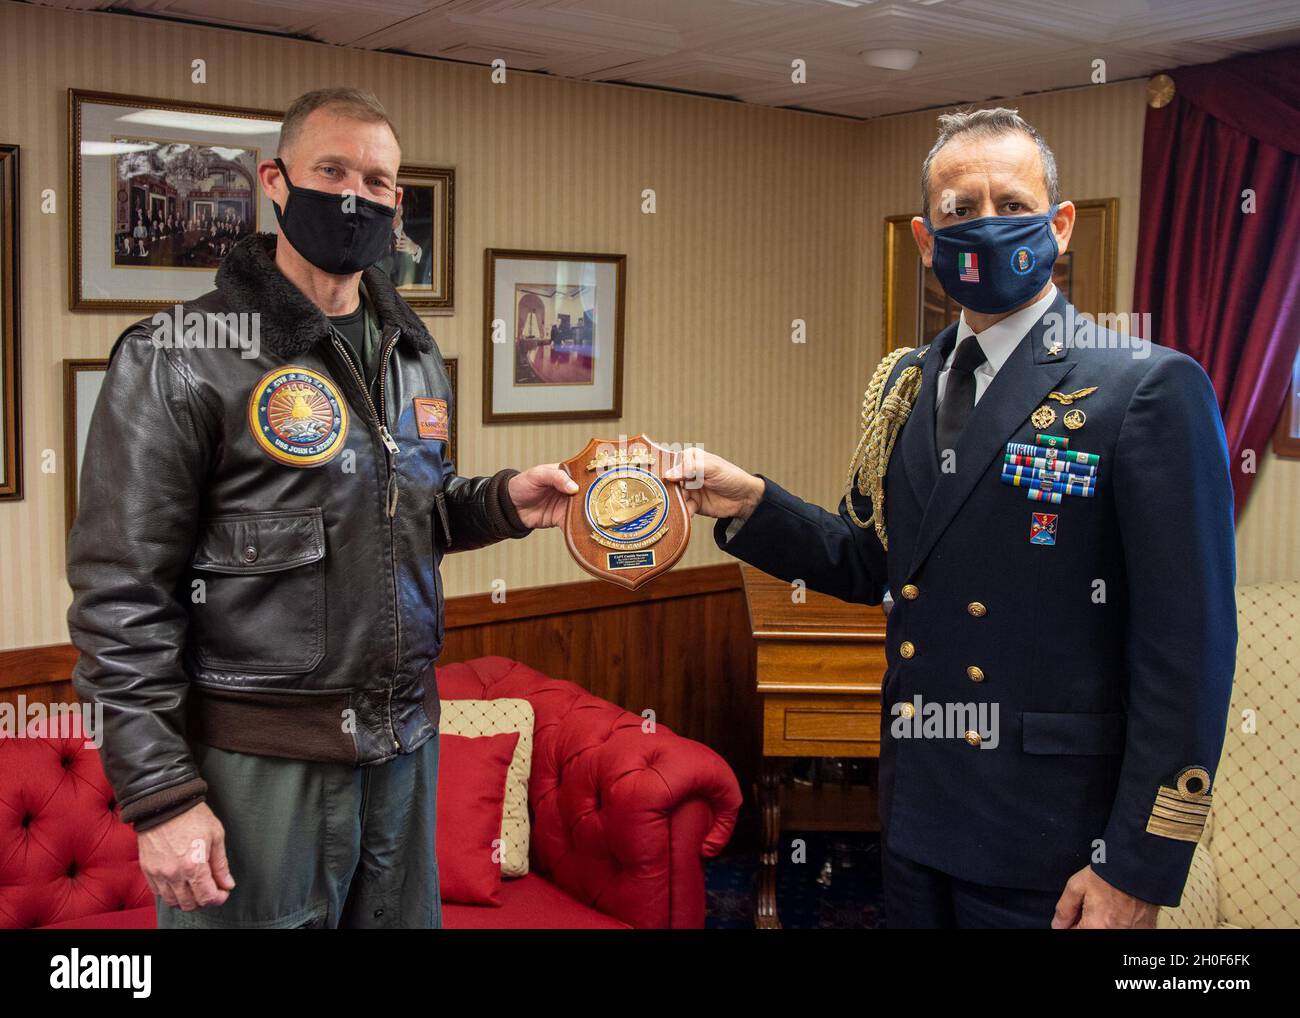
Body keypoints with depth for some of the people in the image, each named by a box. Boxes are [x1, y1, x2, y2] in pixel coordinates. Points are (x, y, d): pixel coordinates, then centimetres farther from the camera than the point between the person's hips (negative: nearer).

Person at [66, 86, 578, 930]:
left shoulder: (416, 357, 9)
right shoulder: (183, 359, -11)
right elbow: (121, 595, -13)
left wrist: (502, 502, 0)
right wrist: (160, 794, -15)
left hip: (405, 743, 6)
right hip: (260, 760, -6)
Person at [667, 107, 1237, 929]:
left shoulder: (1152, 390, -13)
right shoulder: (906, 383, 7)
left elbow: (1187, 649, -15)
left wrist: (1137, 872, -15)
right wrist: (751, 505, -5)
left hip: (1049, 835, -5)